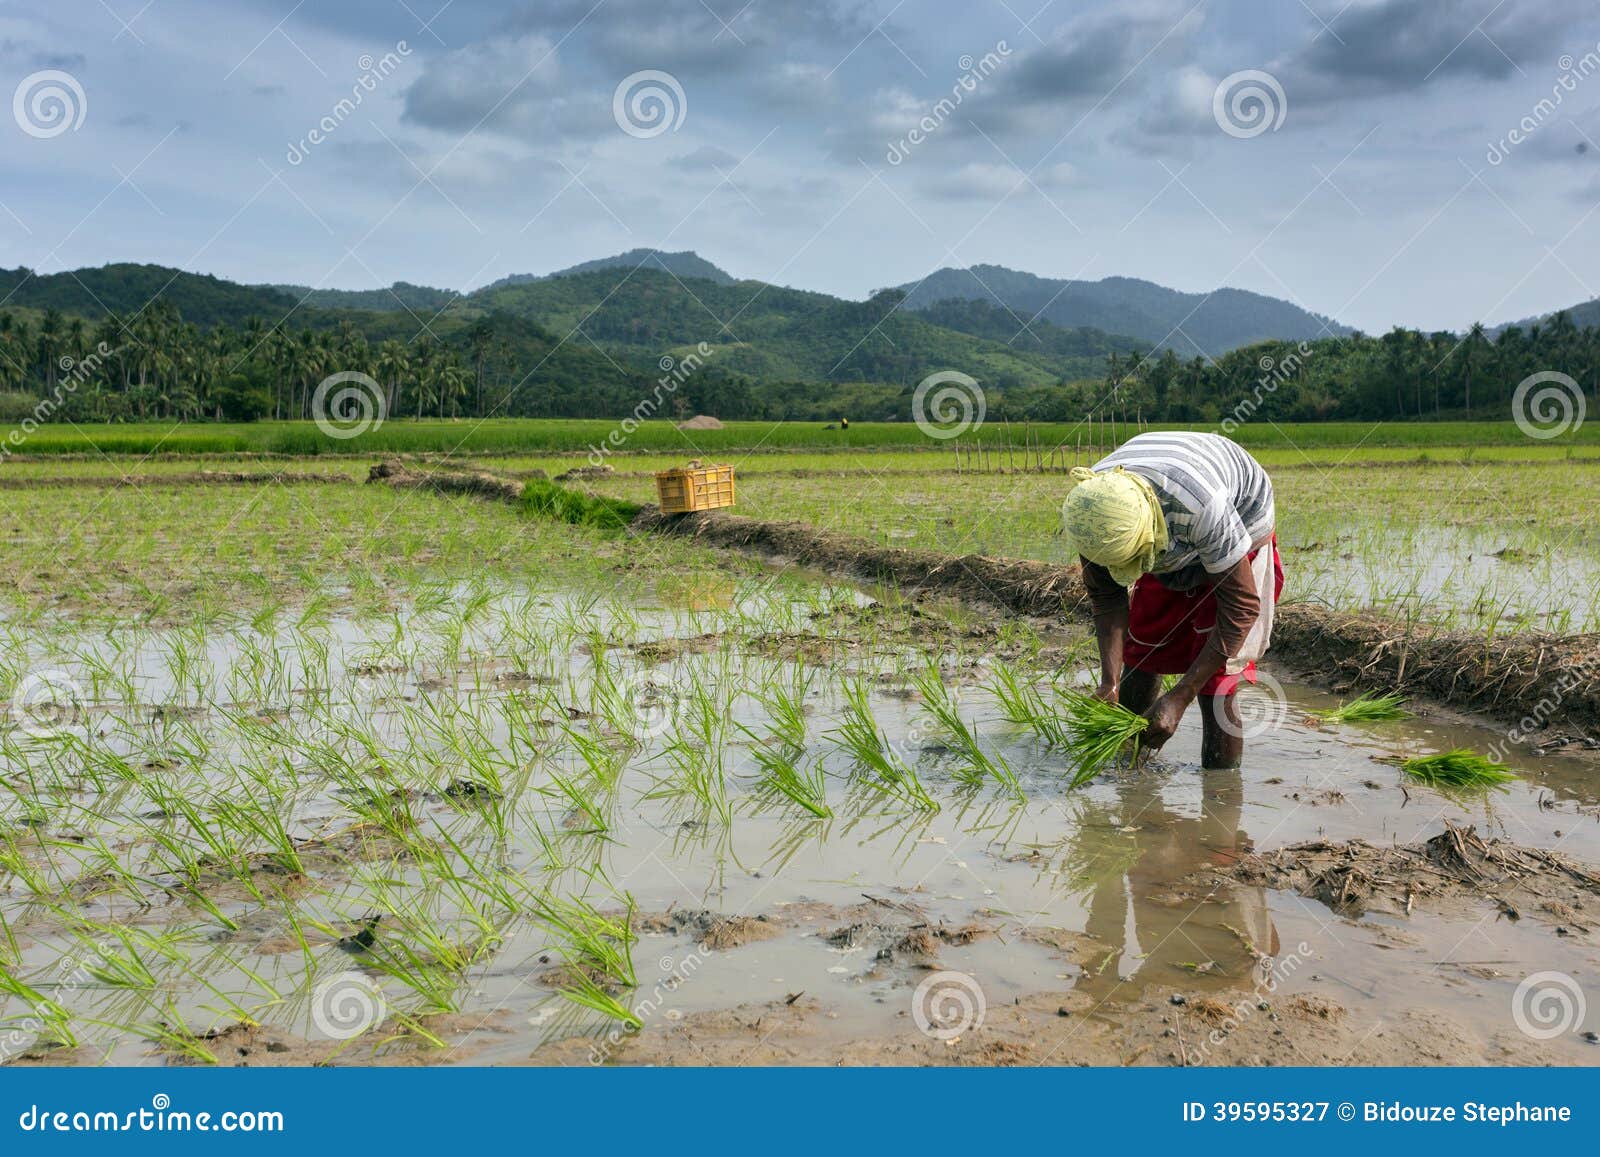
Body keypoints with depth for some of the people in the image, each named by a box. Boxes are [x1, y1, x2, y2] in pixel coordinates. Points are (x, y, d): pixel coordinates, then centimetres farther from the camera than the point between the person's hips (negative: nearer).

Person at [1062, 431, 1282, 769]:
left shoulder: (1199, 505, -45)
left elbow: (1242, 605, -36)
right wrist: (1109, 681, -26)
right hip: (1172, 542, 5)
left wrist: (1179, 699, -38)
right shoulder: (1089, 508, -30)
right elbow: (1106, 595, -14)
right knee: (1141, 652, 8)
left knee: (1214, 680, -14)